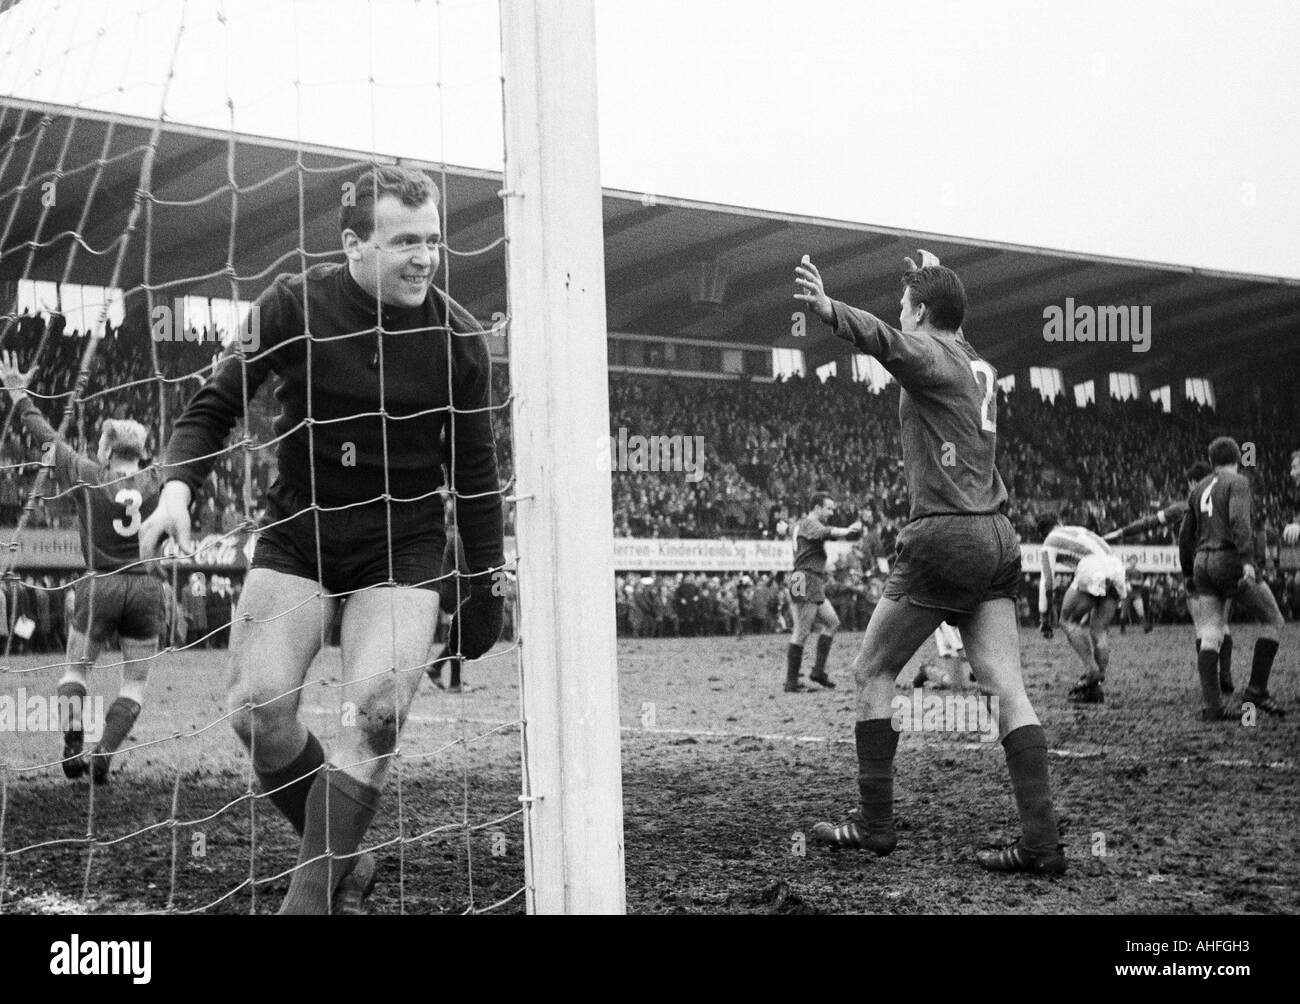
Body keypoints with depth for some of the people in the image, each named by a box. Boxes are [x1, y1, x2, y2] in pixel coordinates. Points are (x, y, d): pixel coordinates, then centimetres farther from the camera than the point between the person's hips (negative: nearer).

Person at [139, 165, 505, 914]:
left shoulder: (459, 339, -6)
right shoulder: (294, 305, -8)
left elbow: (475, 472, 3)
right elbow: (217, 404, 1)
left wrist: (487, 586, 5)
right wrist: (180, 484, -17)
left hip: (403, 549, -1)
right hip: (297, 535, 1)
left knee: (377, 713, -17)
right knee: (257, 707, -10)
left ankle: (311, 895, -7)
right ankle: (342, 862, 11)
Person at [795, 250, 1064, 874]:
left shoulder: (928, 353, -4)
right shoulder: (979, 366, 20)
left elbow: (886, 341, -29)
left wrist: (831, 311, -47)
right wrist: (938, 282, 58)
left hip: (943, 535, -8)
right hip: (997, 537, 8)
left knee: (872, 673, 6)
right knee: (1007, 689, -1)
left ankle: (874, 824, 8)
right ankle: (1042, 841, -10)